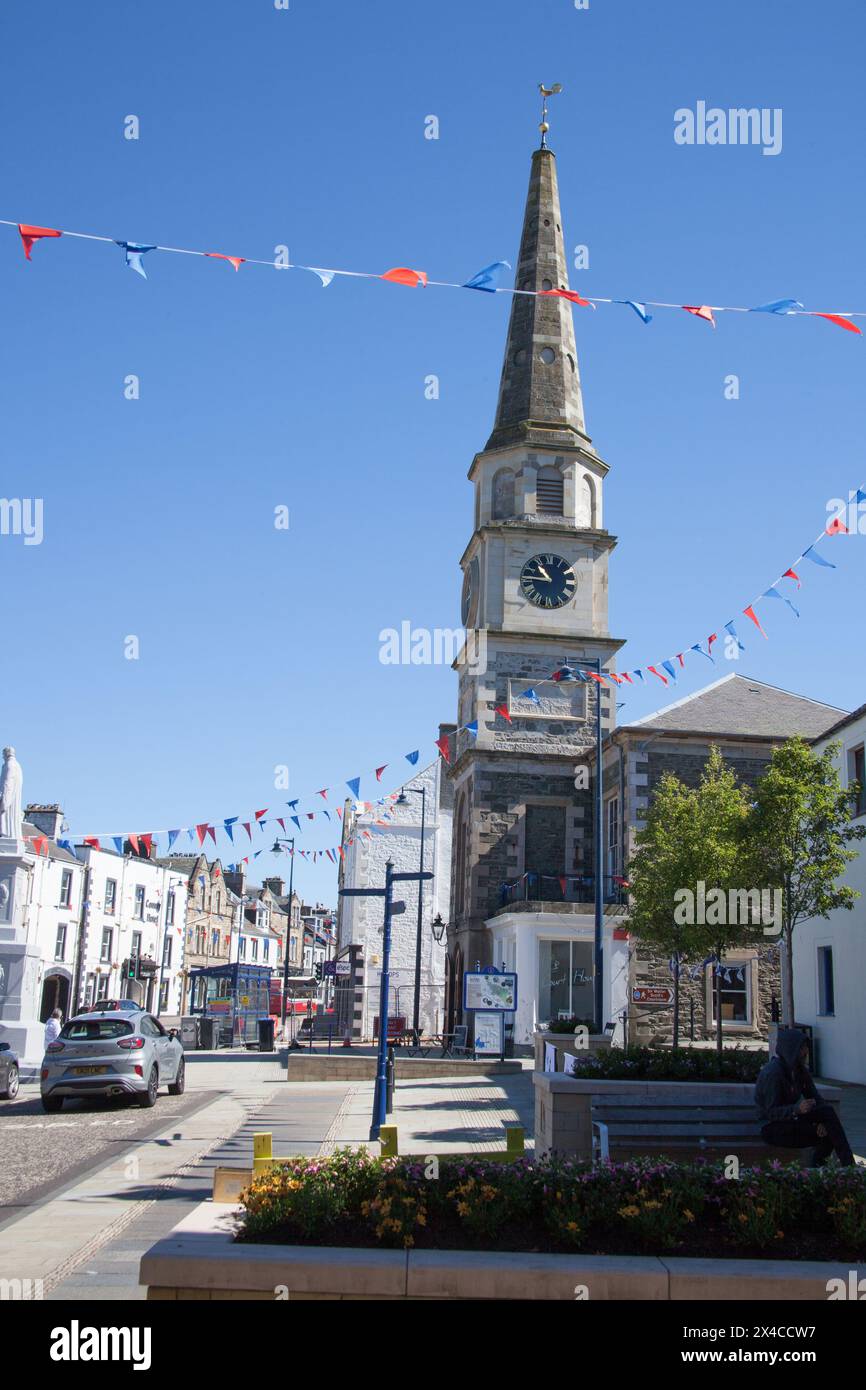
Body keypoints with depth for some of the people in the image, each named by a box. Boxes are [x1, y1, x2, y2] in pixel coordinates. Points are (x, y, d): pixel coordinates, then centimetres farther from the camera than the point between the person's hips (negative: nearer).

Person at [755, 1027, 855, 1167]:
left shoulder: (800, 1070, 5)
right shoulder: (773, 1072, -20)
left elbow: (815, 1098, 2)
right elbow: (771, 1112, -22)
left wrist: (822, 1120, -18)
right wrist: (797, 1109, -39)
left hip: (789, 1120, 8)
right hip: (773, 1128, -8)